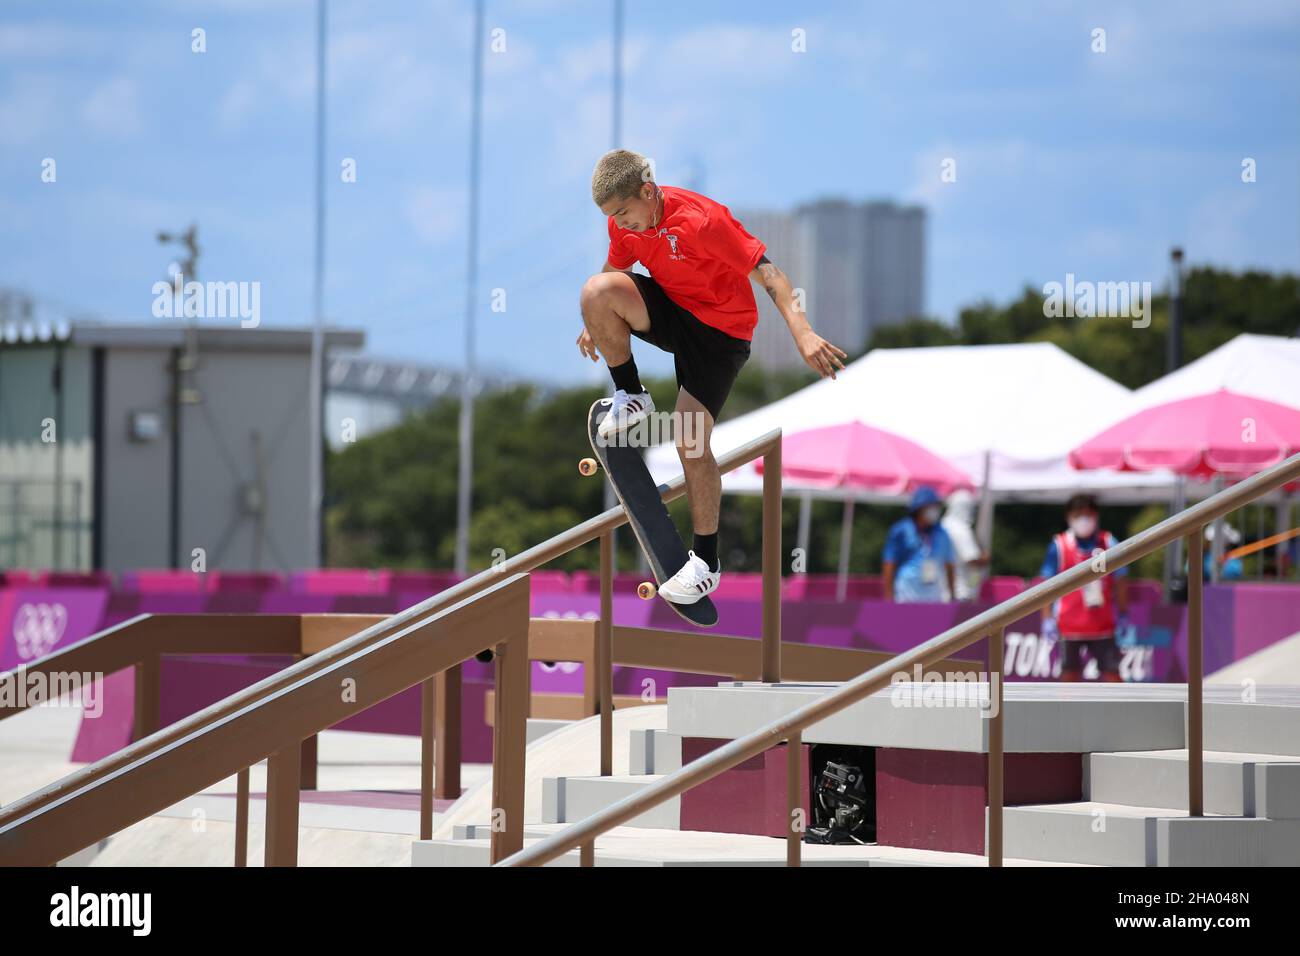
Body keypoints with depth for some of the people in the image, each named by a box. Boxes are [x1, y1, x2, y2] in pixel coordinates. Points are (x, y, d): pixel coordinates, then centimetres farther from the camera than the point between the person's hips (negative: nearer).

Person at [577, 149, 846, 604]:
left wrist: (803, 333, -39)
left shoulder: (702, 220, -29)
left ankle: (706, 562, -2)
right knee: (595, 290, -22)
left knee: (691, 441, -15)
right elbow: (613, 272, 15)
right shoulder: (625, 223, -8)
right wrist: (596, 324, 17)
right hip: (668, 309, 6)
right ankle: (630, 397, 0)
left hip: (721, 331, -6)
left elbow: (766, 272, -29)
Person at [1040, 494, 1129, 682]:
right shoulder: (1059, 546, -5)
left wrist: (1123, 615, 9)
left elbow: (1120, 581, 8)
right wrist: (1047, 618, -6)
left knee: (1112, 673, 1)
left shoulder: (1108, 543, 0)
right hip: (1070, 625, -1)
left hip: (1103, 623, 1)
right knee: (1070, 674, 5)